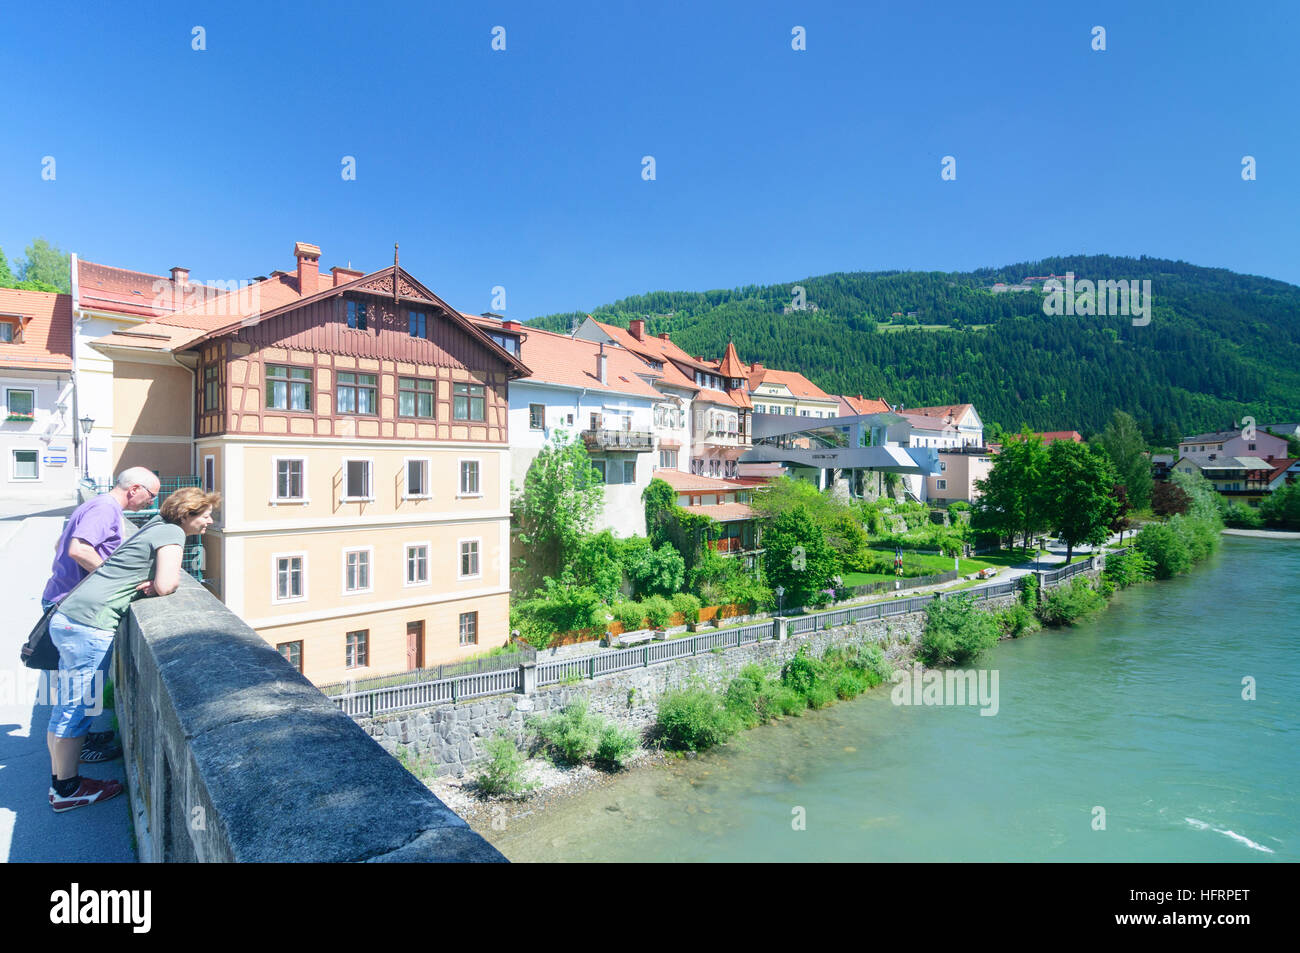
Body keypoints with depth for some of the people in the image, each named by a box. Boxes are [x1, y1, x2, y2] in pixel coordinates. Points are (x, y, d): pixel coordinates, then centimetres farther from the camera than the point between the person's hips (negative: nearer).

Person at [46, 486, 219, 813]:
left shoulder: (157, 525, 17)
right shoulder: (172, 533, -11)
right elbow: (165, 586, -20)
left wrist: (149, 582, 6)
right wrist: (165, 580, 0)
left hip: (68, 616, 9)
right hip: (90, 624, -9)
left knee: (67, 705, 17)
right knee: (77, 708, 2)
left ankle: (59, 781, 29)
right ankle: (67, 790, 13)